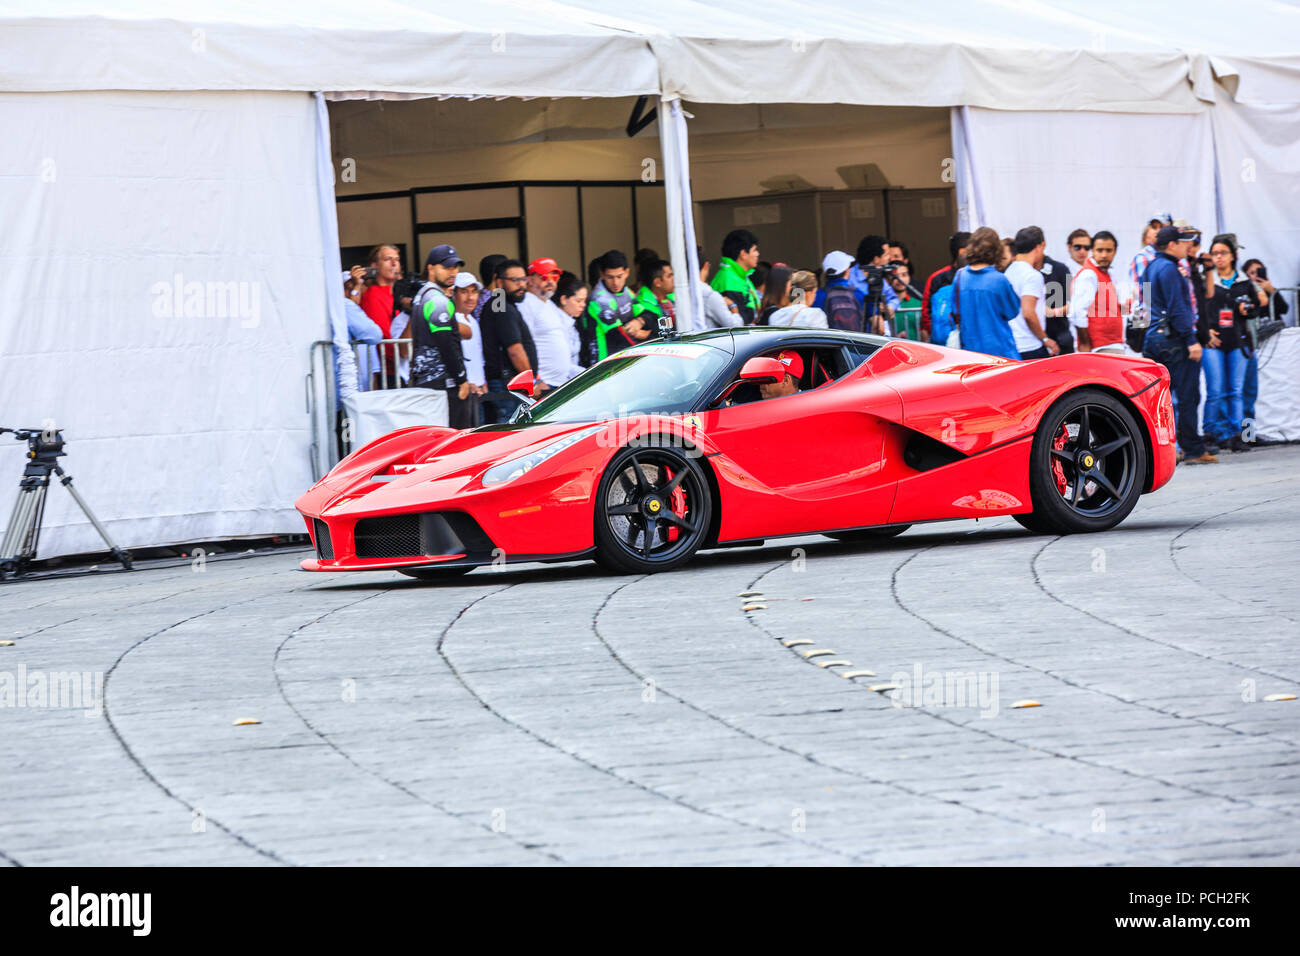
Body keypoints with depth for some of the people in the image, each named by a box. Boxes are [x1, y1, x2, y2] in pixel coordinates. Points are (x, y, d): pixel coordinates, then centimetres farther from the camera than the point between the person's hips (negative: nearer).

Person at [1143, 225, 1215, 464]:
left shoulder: (1151, 268, 17)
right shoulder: (1168, 269, -13)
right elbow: (1177, 308, -18)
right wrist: (1191, 341, -18)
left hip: (1152, 337, 10)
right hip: (1173, 339, -10)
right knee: (1187, 396, -5)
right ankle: (1193, 450, -4)